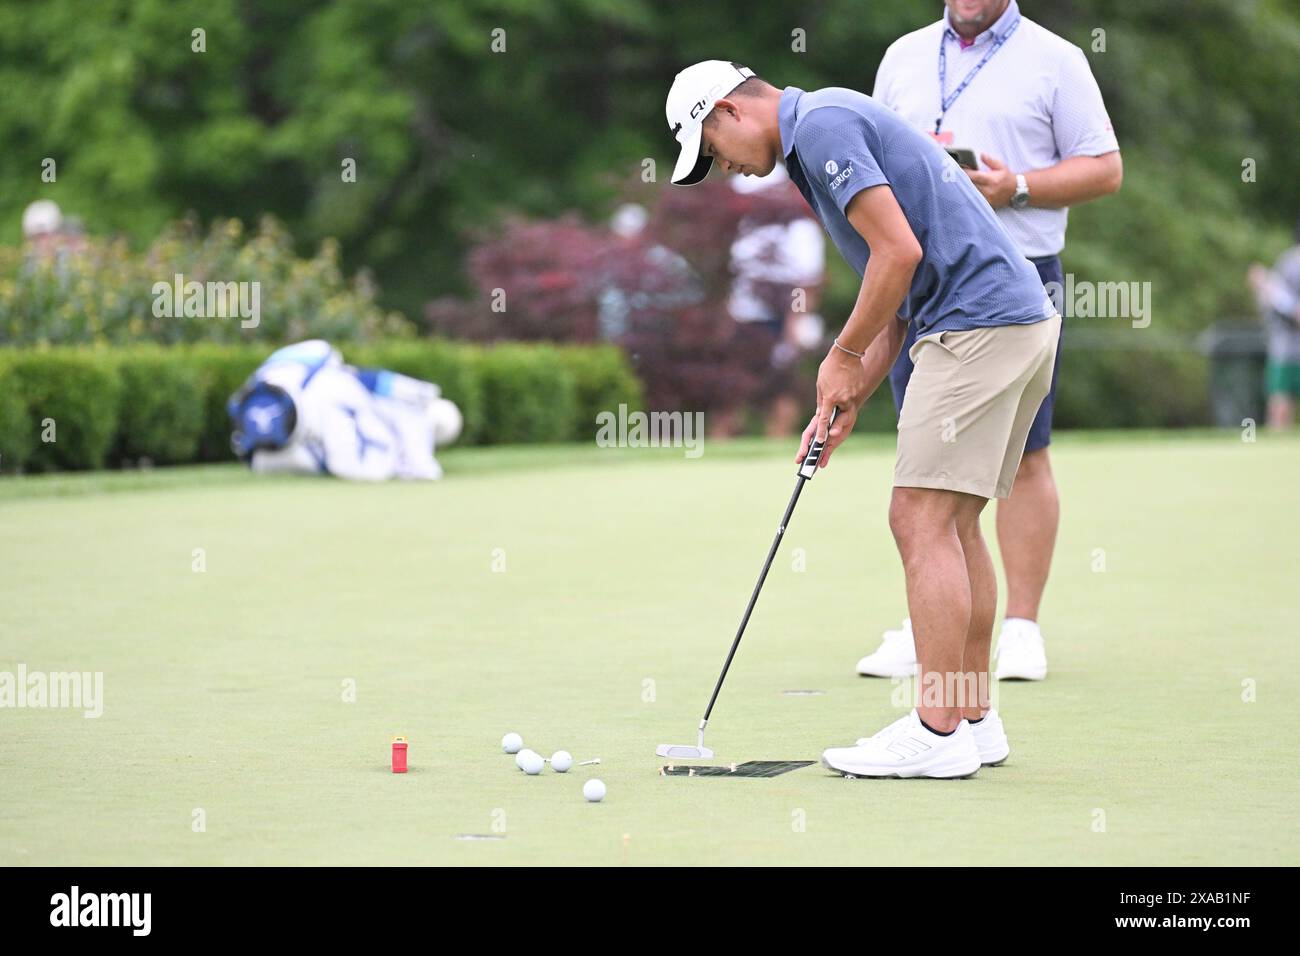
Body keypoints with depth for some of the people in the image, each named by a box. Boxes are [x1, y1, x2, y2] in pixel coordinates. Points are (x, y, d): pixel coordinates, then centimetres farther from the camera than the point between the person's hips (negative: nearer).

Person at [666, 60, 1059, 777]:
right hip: (1018, 319, 10)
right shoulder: (832, 127, 23)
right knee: (952, 525, 13)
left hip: (978, 326, -10)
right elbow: (901, 289, 23)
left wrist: (843, 357, -6)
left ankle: (938, 732, -8)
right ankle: (973, 720, 16)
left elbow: (900, 251, -18)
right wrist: (849, 402, 15)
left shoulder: (820, 125, -9)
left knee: (922, 520, -9)